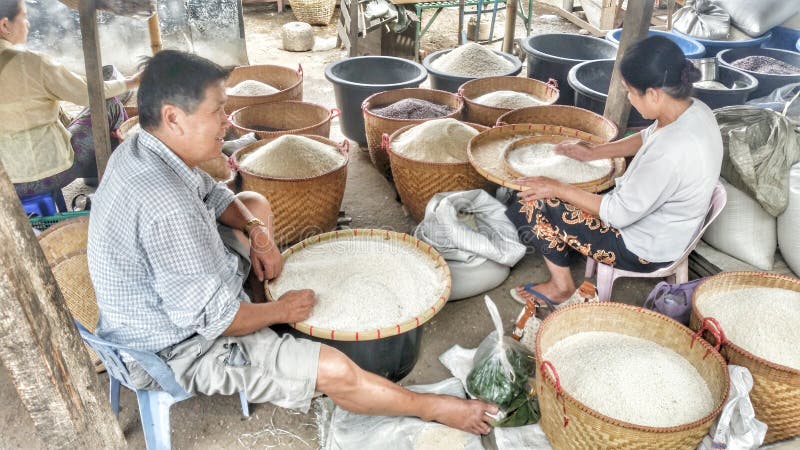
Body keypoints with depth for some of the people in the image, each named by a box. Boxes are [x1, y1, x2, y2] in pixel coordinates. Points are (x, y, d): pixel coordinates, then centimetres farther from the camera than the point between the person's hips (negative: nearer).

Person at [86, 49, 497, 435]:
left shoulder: (140, 148, -7)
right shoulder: (166, 206, -37)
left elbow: (211, 194, 11)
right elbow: (211, 318, -31)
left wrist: (255, 231, -6)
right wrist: (282, 310, -14)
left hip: (176, 294, 10)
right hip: (181, 347, -9)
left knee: (255, 203, 18)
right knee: (335, 370, -13)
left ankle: (259, 309, 25)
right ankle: (434, 408, 11)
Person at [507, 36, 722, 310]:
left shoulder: (670, 152, -37)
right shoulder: (695, 109, -10)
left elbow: (619, 214, -27)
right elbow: (646, 138, 11)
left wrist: (558, 189, -19)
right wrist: (592, 153, 7)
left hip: (645, 249, -9)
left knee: (537, 204, -5)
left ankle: (562, 287, 13)